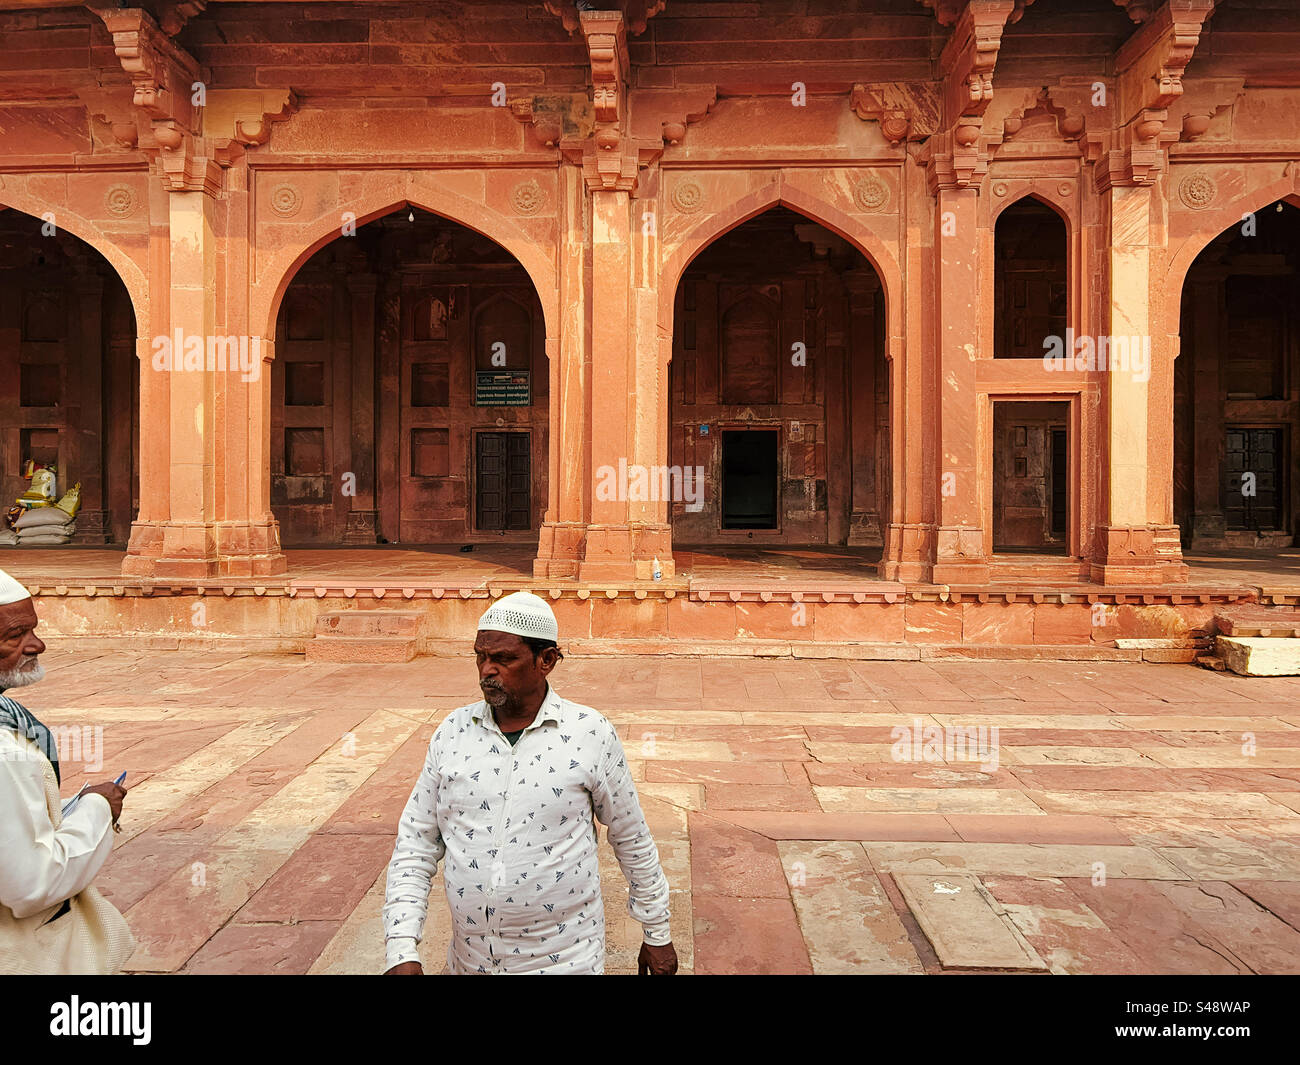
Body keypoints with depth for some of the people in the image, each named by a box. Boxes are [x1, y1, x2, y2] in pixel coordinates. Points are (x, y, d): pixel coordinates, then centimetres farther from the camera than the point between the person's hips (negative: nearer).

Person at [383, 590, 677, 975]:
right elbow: (416, 843, 0)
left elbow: (633, 840, -2)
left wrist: (658, 935, 6)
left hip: (566, 958, -3)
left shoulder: (590, 734, -12)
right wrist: (402, 952, -7)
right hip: (469, 958, 3)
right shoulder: (452, 733, -4)